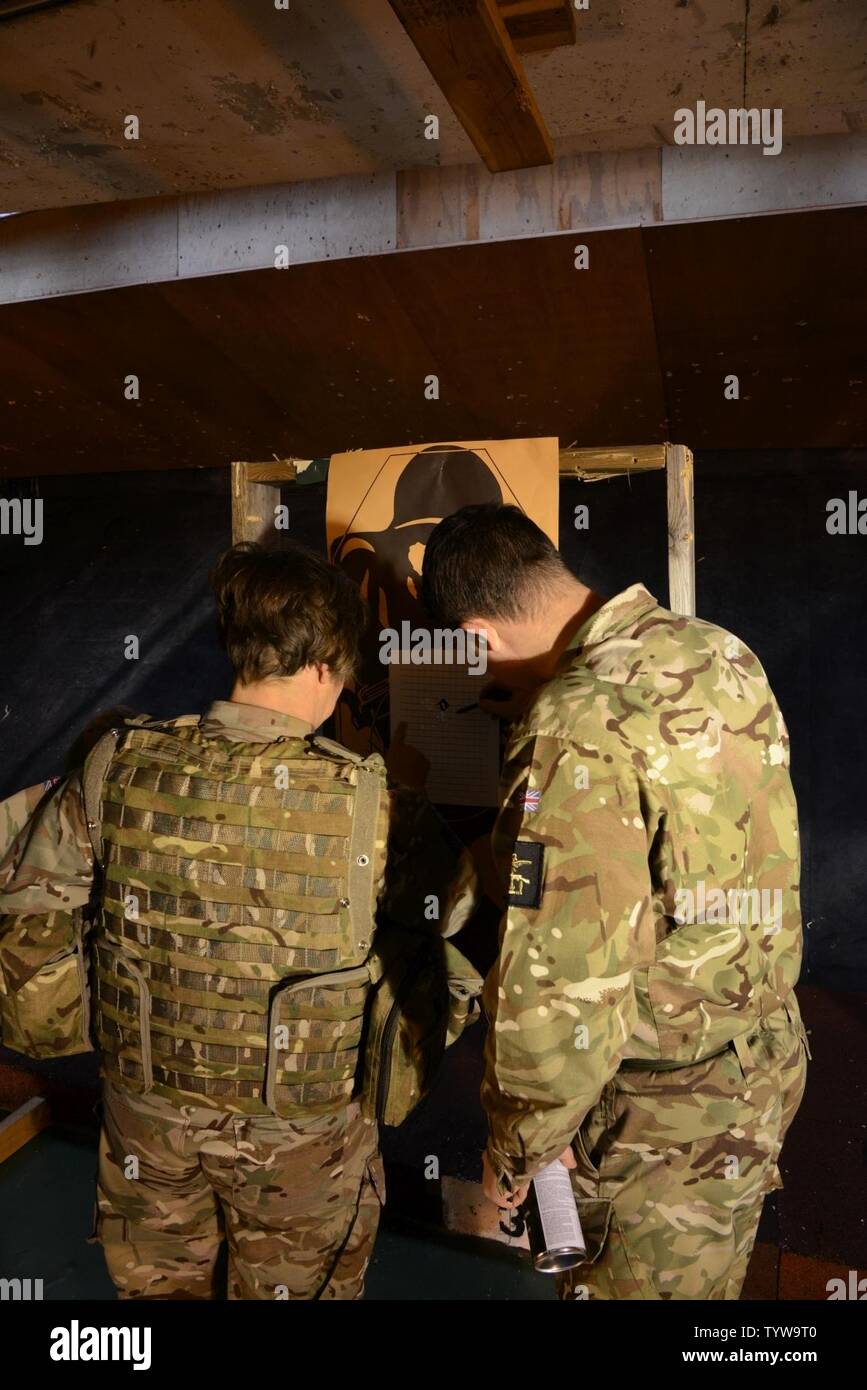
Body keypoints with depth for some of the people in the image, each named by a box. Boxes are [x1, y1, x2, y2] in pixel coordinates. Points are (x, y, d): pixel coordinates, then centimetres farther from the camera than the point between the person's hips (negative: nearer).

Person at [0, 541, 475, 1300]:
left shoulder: (118, 765, -16)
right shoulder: (370, 803, -25)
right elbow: (453, 906, -7)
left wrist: (64, 1033, 10)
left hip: (146, 1107, 3)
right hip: (297, 1131, -2)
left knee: (156, 1284, 30)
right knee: (298, 1285, 26)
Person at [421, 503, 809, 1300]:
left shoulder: (576, 734, -30)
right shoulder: (717, 651, -4)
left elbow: (558, 990, -28)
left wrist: (515, 1150, -11)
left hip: (670, 1113, -8)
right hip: (767, 1059, 8)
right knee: (707, 1276, 27)